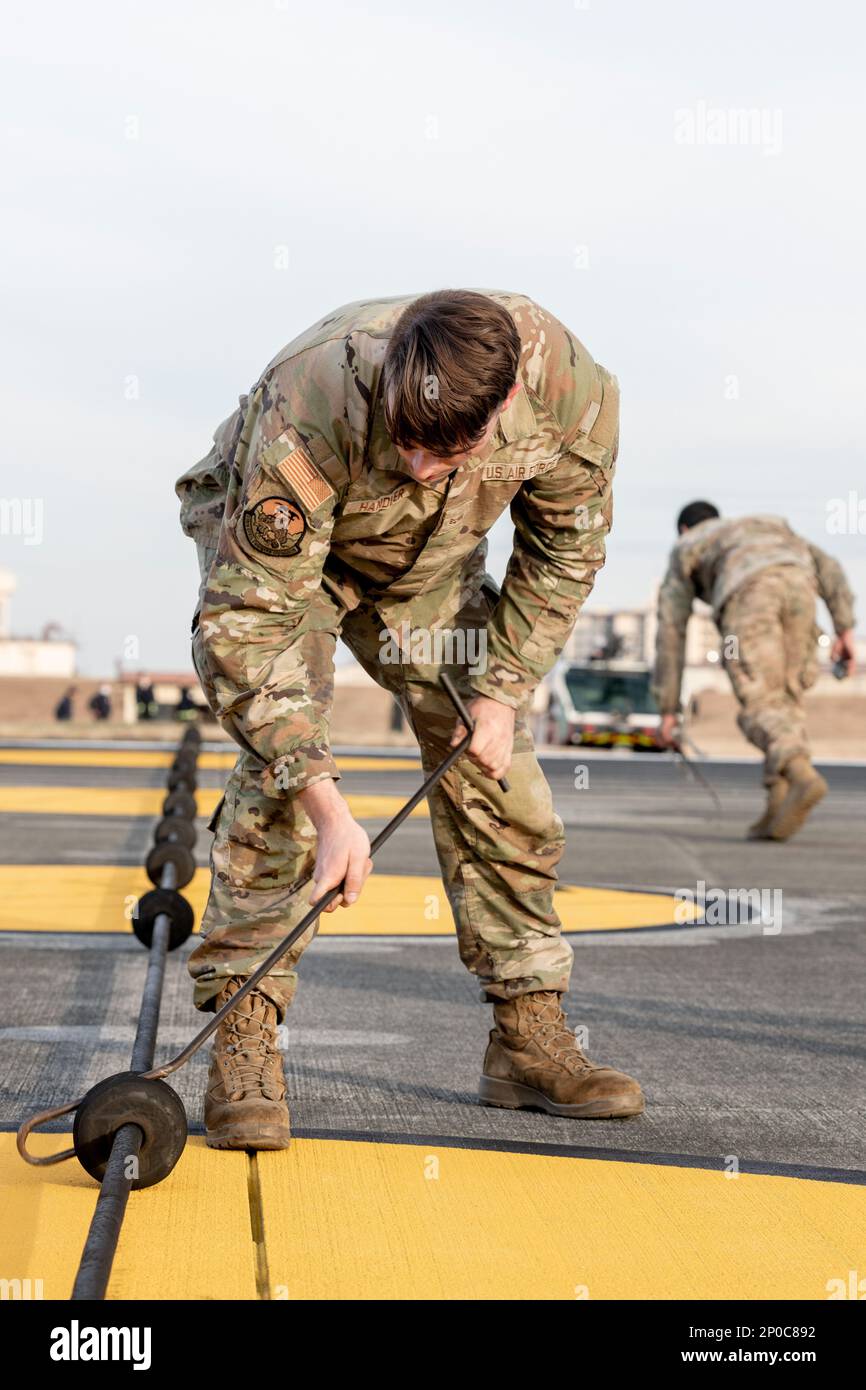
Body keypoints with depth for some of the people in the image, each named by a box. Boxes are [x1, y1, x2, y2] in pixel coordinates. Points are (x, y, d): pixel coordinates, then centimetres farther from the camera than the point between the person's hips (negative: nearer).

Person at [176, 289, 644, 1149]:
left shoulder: (571, 390, -32)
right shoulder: (307, 415, -44)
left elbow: (563, 547, -10)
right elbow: (247, 621, -39)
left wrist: (504, 688, -14)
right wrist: (328, 807, -43)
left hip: (428, 561, 4)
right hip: (262, 541, -3)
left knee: (496, 774, -3)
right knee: (280, 767, -24)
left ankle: (528, 1040, 7)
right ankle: (243, 1033, -17)